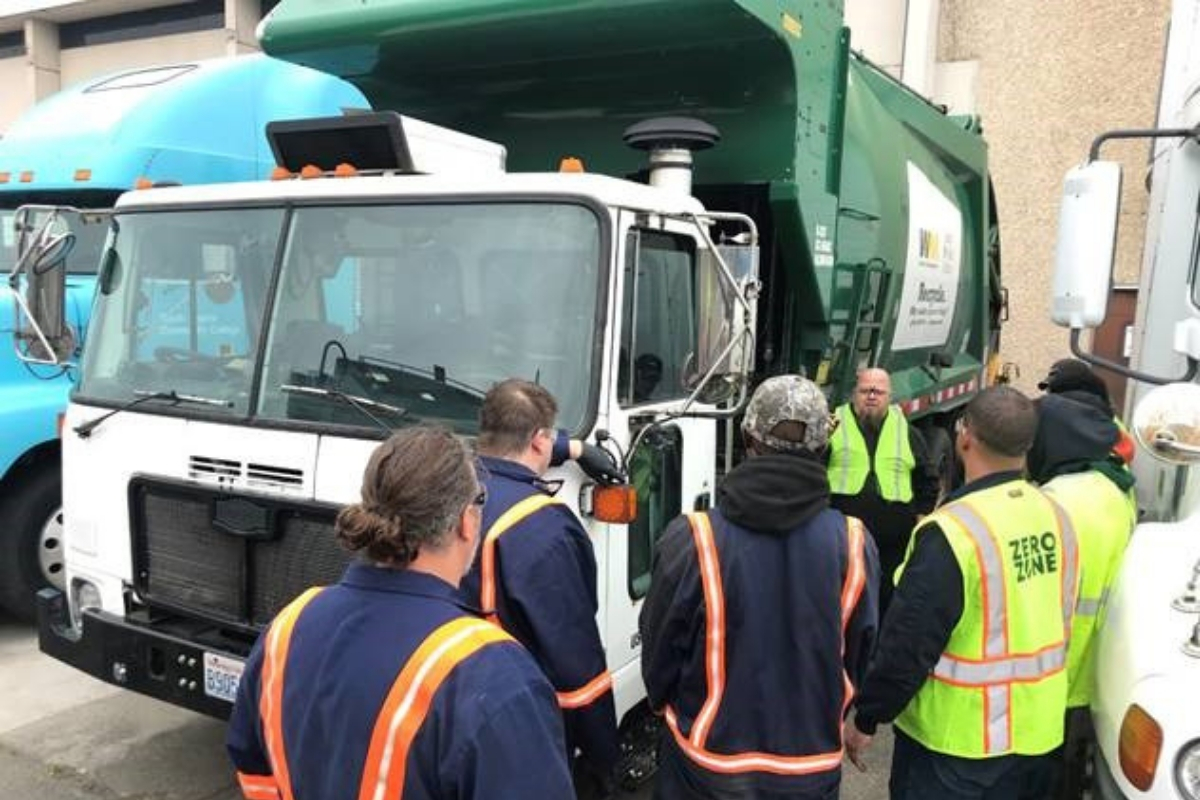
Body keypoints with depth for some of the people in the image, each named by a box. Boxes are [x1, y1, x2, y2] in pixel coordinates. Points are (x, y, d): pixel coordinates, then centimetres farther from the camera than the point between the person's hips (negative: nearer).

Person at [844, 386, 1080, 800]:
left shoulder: (952, 531, -26)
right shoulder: (1056, 516, -3)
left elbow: (907, 645, -22)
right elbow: (1057, 623, 9)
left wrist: (865, 719, -9)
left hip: (958, 740, -7)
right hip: (1038, 733, 7)